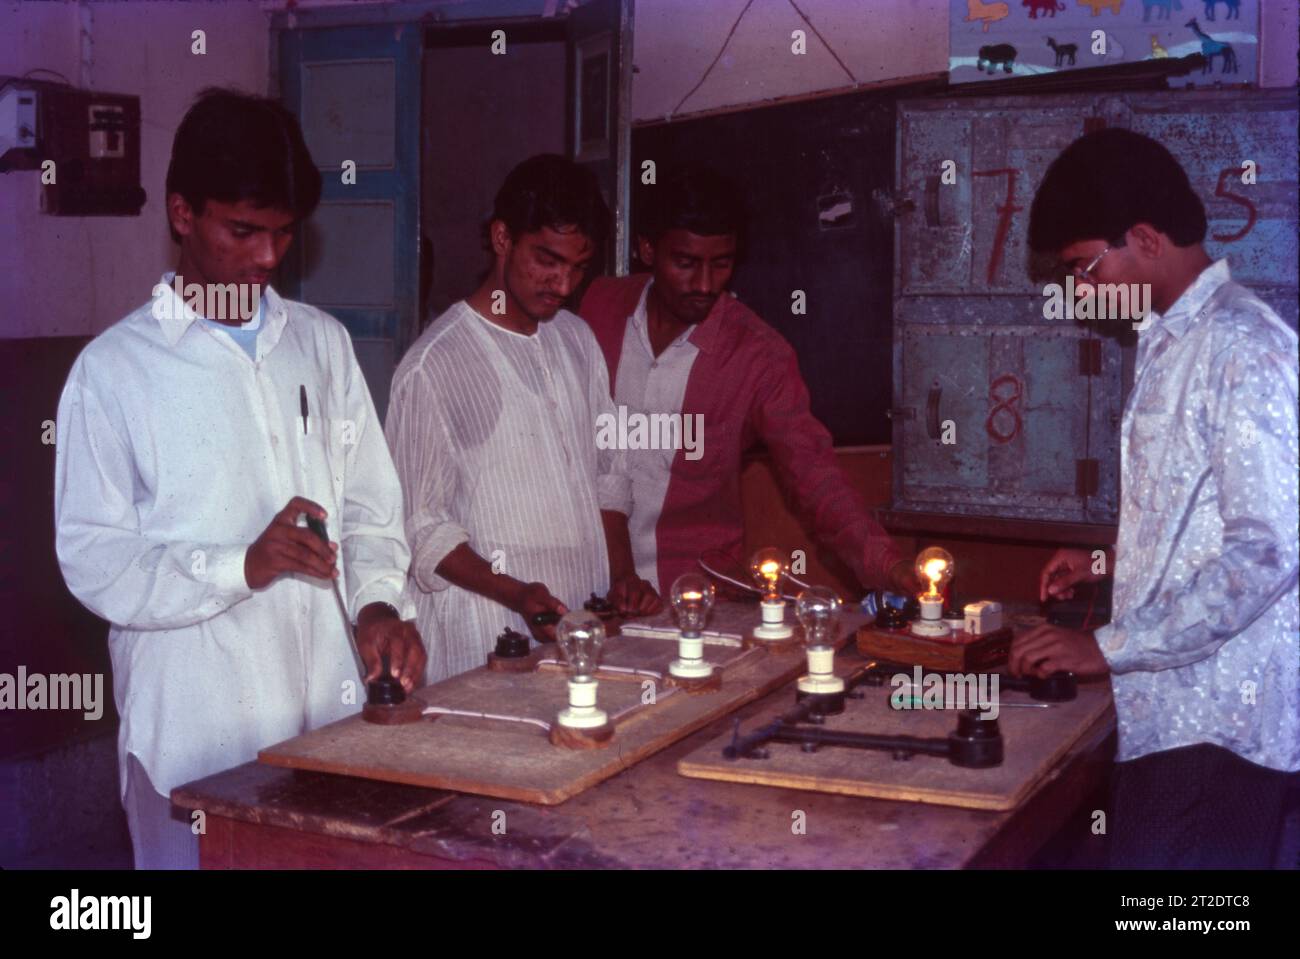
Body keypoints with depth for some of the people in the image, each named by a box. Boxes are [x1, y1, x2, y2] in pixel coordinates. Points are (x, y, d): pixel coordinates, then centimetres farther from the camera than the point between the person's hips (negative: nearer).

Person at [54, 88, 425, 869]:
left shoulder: (322, 343, 10)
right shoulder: (115, 368, -4)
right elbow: (93, 563, -7)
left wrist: (378, 601, -6)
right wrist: (244, 565, -19)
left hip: (335, 708, 4)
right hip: (196, 729, -4)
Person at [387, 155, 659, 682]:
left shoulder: (576, 340, 10)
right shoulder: (433, 366, -11)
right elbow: (421, 526, -10)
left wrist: (622, 575, 4)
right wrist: (515, 594, -21)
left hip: (587, 627, 6)